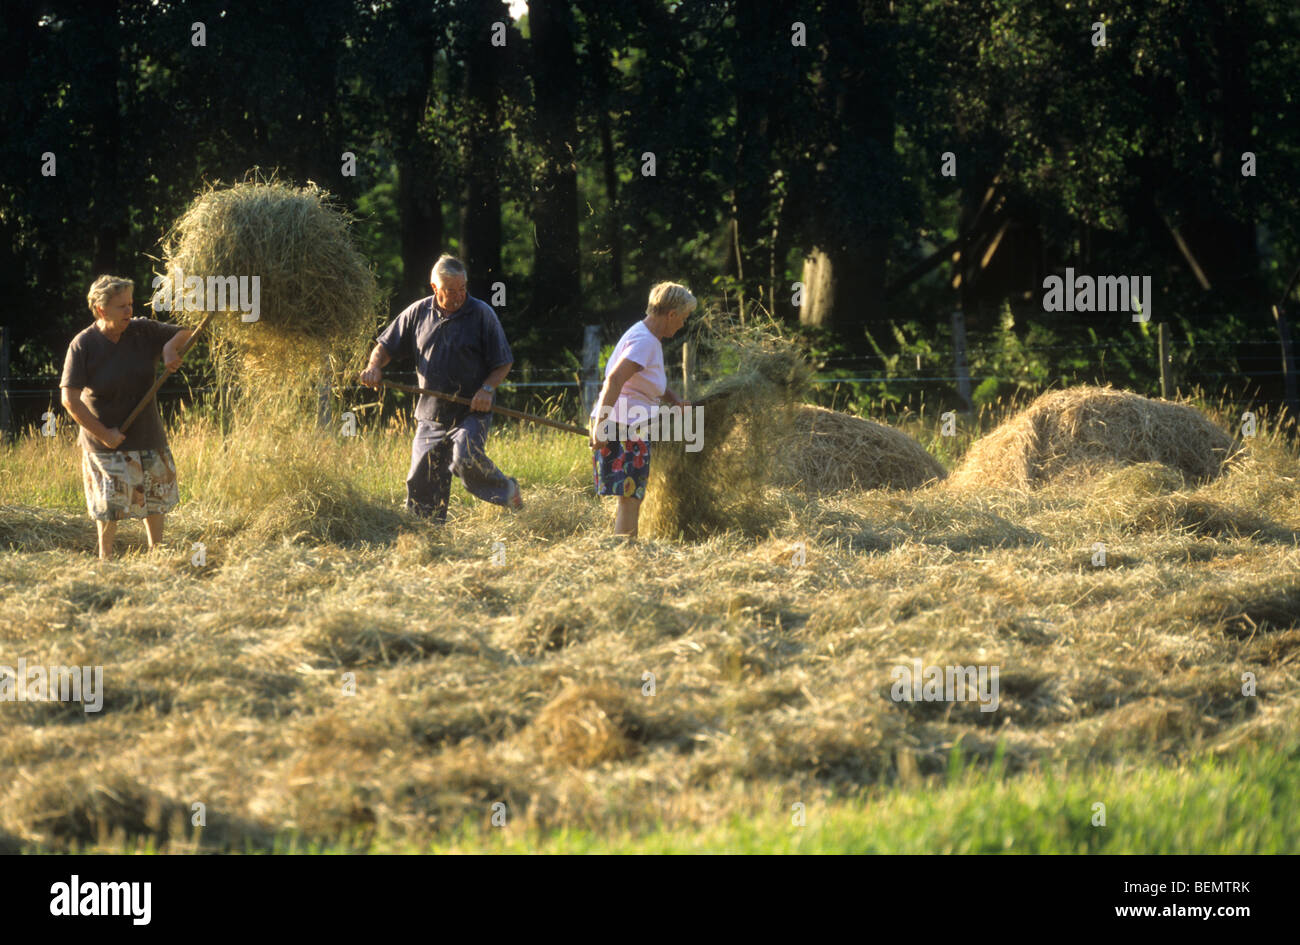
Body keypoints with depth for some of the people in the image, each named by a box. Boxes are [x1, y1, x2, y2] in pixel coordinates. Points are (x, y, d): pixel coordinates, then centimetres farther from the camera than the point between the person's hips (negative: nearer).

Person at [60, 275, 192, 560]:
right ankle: (105, 556, 15)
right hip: (106, 440, -4)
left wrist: (170, 347, -18)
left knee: (156, 494, 13)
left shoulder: (144, 331, -5)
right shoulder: (83, 346, -15)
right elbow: (70, 400, -16)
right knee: (111, 503, -4)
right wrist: (103, 434, -18)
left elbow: (186, 333, 6)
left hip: (148, 436, 4)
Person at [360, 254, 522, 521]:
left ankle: (507, 491, -1)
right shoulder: (418, 313, 7)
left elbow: (502, 363, 2)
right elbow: (386, 346, 17)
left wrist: (487, 389, -15)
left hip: (471, 412, -4)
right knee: (422, 480, 1)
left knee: (466, 461, -27)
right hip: (431, 416, 4)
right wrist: (374, 367, -4)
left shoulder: (482, 314, -2)